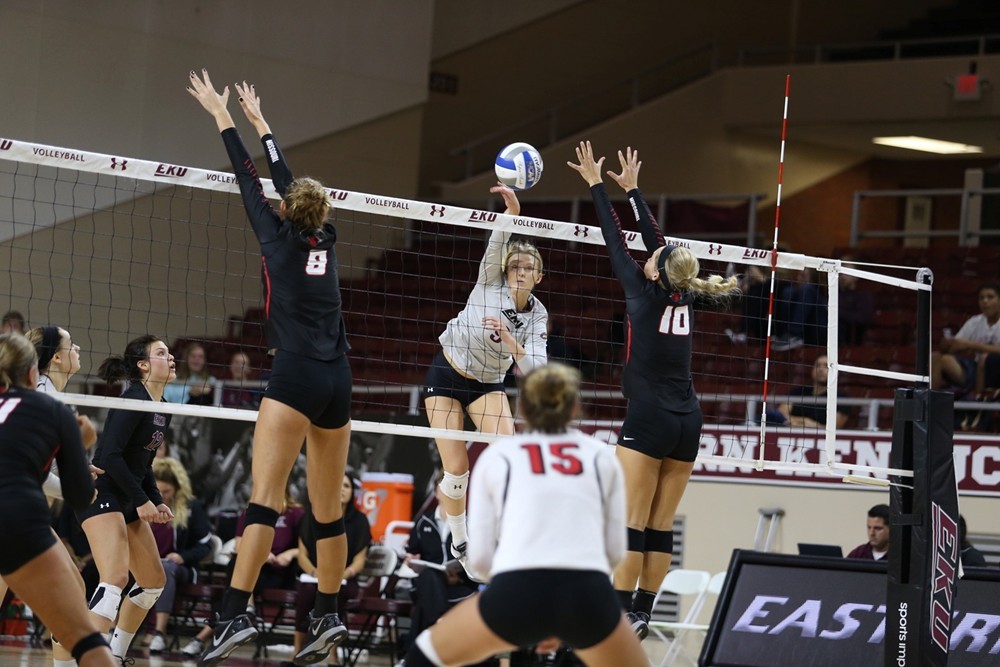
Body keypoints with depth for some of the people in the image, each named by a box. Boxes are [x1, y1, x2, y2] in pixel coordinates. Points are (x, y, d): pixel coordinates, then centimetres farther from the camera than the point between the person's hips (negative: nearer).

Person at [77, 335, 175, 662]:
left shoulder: (163, 410, 12)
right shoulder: (133, 400, -16)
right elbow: (110, 454, -22)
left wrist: (157, 502, 9)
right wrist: (142, 501, -19)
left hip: (128, 501, 10)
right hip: (102, 495, -10)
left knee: (153, 582, 14)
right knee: (115, 577, -26)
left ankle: (114, 655, 22)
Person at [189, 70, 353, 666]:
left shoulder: (280, 237, 2)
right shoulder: (325, 239, 15)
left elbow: (251, 183, 11)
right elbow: (290, 183, 27)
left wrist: (224, 116, 22)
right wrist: (260, 123, 38)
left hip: (296, 376, -6)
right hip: (338, 382, 6)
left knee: (265, 497, -15)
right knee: (328, 507, 11)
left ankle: (236, 614, -25)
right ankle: (329, 617, 15)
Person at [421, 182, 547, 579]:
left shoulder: (537, 315, -6)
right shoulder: (491, 281, -13)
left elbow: (534, 368, -17)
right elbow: (497, 245, -32)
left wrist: (510, 340, -32)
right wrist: (511, 211, -49)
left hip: (487, 384, 3)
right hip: (447, 375, -3)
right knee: (456, 469, -9)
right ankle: (459, 542, 12)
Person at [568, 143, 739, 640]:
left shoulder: (646, 295, -7)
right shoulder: (684, 298, 8)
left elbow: (615, 242, 1)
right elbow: (656, 241, 19)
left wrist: (596, 184, 11)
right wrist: (631, 189, 28)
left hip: (648, 421, -6)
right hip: (687, 422, 7)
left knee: (633, 525, -6)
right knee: (660, 528, 6)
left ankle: (620, 615, -9)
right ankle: (642, 614, 7)